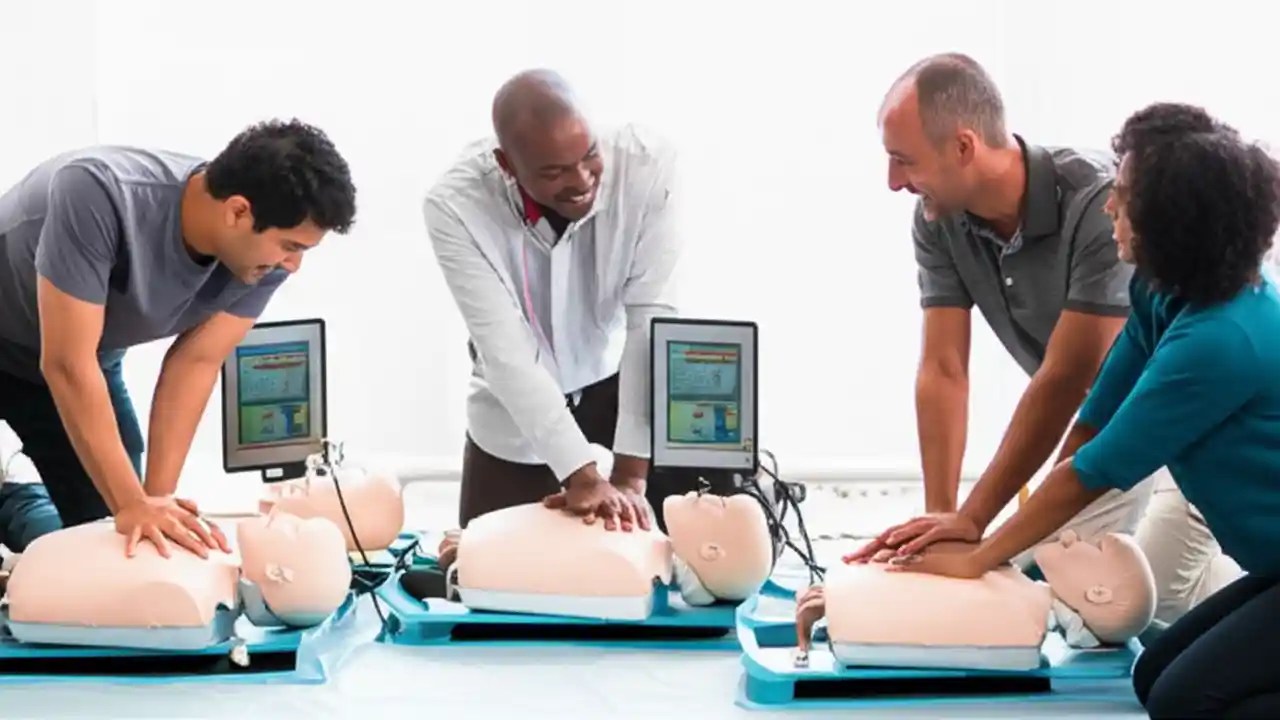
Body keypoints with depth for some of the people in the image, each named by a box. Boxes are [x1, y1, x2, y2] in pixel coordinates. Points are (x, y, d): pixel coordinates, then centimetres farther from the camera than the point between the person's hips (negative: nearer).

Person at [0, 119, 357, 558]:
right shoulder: (97, 195, -40)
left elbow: (195, 363, -18)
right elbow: (67, 364, -38)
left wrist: (157, 497, -25)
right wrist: (132, 503, -36)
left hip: (90, 358, 5)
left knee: (104, 526, -3)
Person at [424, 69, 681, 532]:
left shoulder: (647, 165, -29)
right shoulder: (456, 205, -30)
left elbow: (652, 319, -29)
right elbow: (506, 354, -31)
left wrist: (630, 476, -33)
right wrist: (583, 476, -39)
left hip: (617, 374, 1)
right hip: (516, 407, 0)